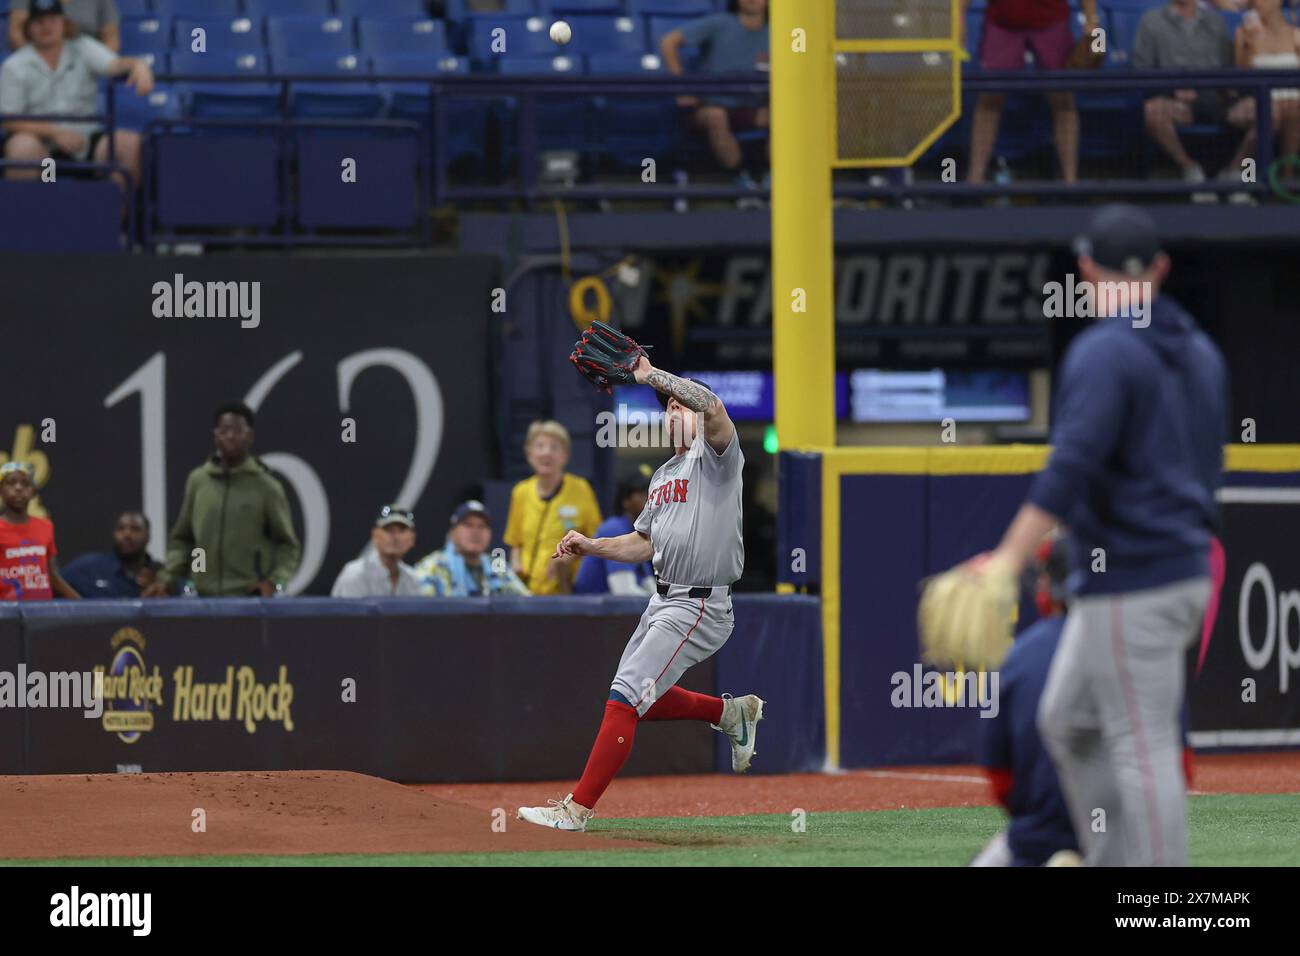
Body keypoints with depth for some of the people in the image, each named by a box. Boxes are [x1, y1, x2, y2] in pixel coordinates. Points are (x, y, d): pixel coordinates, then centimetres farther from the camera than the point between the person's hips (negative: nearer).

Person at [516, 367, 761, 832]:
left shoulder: (716, 457, -9)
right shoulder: (663, 475, 18)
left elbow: (712, 406, -31)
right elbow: (644, 544, 23)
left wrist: (651, 375, -24)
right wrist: (590, 545, 8)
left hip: (700, 609, -10)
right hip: (663, 601, 10)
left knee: (625, 699, -16)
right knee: (638, 699, 20)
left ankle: (577, 809, -15)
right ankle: (731, 712, 37)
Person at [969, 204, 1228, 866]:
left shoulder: (1103, 352, -14)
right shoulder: (1200, 352, 14)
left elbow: (1071, 465, -24)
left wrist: (1010, 558, -29)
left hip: (1132, 586, -9)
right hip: (1186, 570, 9)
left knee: (1141, 748, -8)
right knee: (1067, 721, 19)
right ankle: (1113, 866, 18)